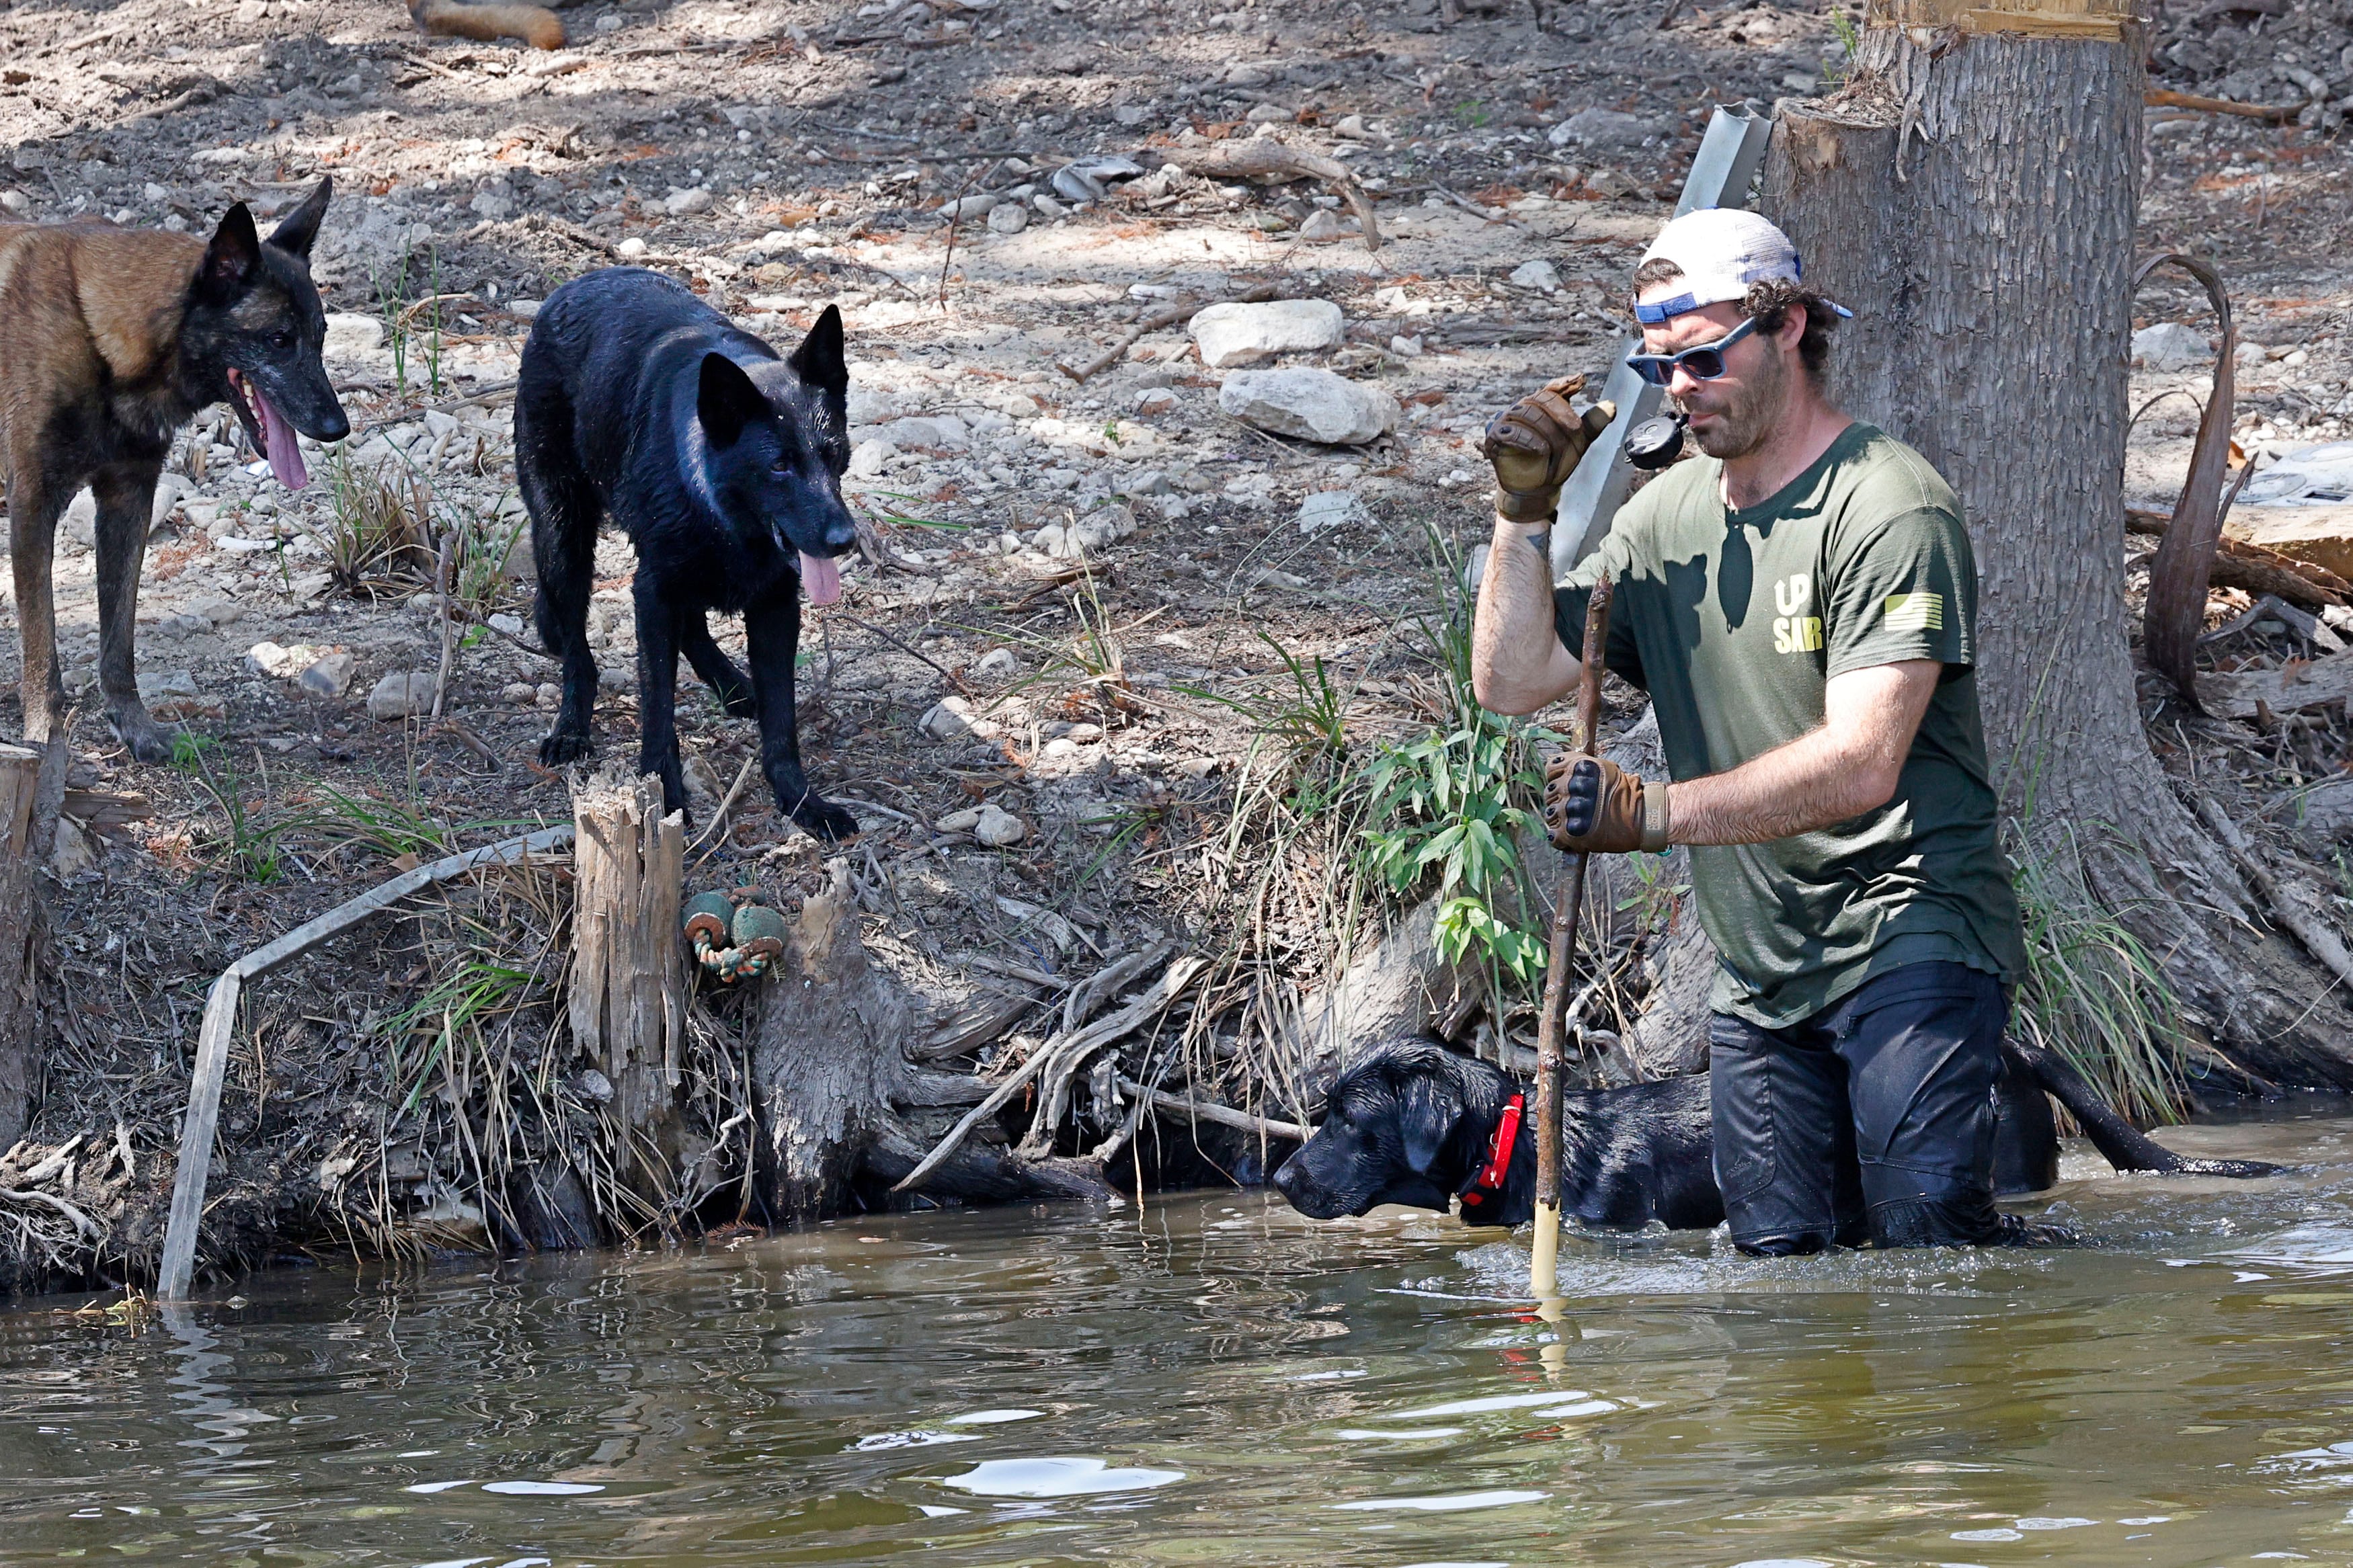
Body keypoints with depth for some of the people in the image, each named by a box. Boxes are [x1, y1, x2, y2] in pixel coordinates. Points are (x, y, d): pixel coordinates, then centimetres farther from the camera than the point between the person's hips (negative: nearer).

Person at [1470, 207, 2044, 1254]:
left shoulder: (1889, 507, -13)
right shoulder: (1668, 515, 12)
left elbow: (1860, 767, -22)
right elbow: (1512, 682, 11)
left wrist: (1651, 813, -29)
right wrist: (1524, 512, -2)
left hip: (1909, 934, -7)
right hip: (1760, 969, 7)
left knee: (1926, 1235, -19)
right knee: (1781, 1259, 1)